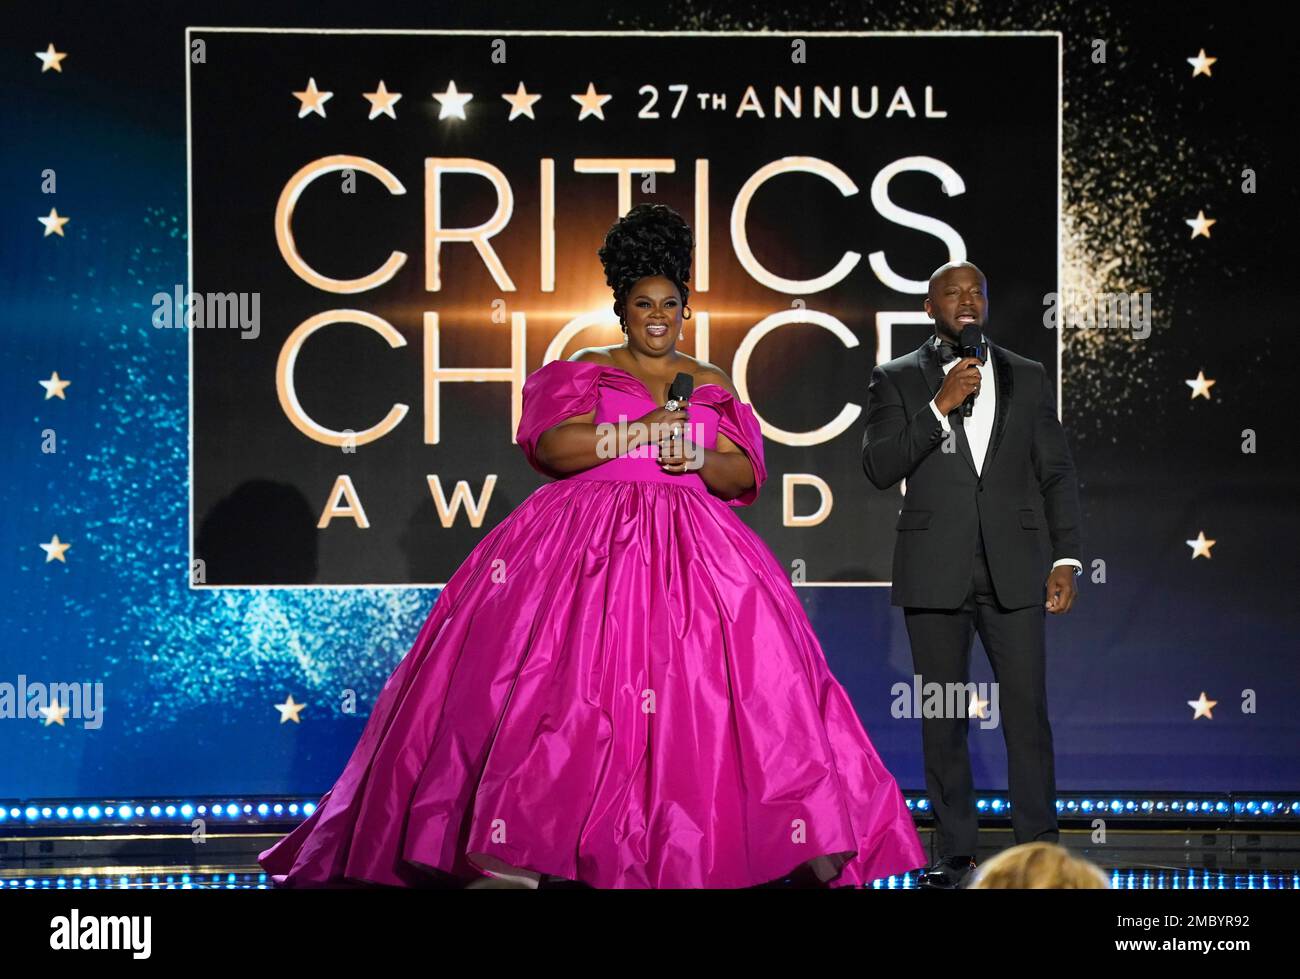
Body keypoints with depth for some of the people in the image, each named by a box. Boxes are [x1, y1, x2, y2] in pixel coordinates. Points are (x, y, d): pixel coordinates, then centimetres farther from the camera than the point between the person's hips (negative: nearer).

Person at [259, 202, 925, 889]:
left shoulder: (713, 387, 16)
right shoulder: (583, 373, 9)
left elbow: (745, 475, 9)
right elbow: (552, 446, -8)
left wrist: (700, 458, -13)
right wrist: (644, 431, -16)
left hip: (689, 547, 2)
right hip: (588, 545, -2)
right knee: (554, 682, -16)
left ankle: (810, 849, -9)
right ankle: (514, 854, -19)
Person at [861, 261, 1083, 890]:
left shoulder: (1028, 379, 11)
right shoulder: (896, 380, 6)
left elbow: (1057, 473, 10)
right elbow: (879, 468, -7)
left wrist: (1066, 559, 2)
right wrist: (941, 406, -14)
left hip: (1013, 570, 1)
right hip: (935, 572, -1)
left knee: (1027, 712, -3)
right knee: (943, 718, 4)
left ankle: (1038, 846, 3)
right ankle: (956, 851, 11)